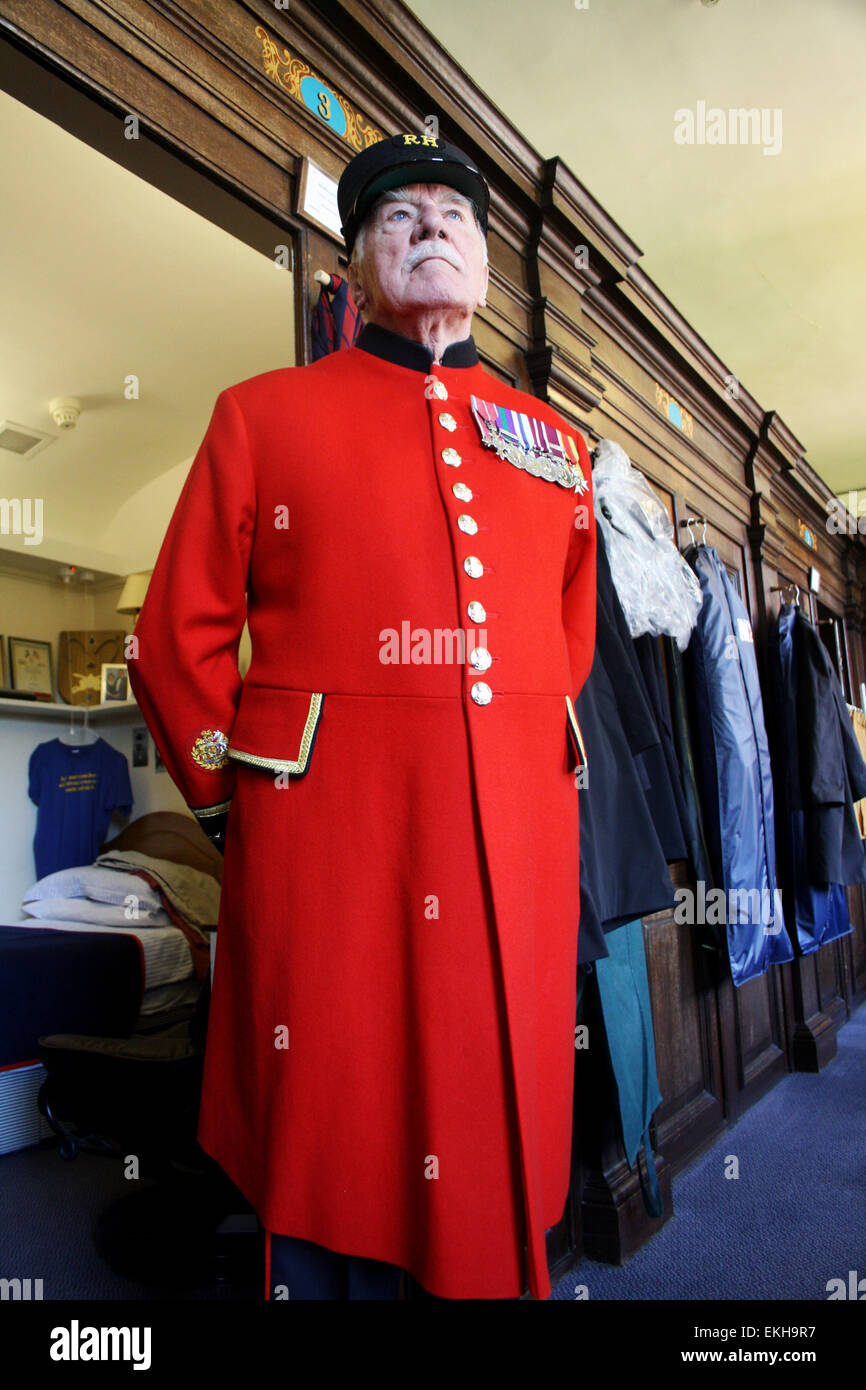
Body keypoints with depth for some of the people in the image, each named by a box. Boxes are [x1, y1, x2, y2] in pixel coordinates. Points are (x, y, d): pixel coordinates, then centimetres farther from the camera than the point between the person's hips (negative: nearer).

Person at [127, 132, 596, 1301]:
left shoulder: (555, 444, 16)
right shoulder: (263, 413, 6)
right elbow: (179, 636, 6)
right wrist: (236, 804, 5)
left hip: (518, 852, 4)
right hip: (329, 847, -3)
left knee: (499, 1159, 14)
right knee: (330, 1167, 9)